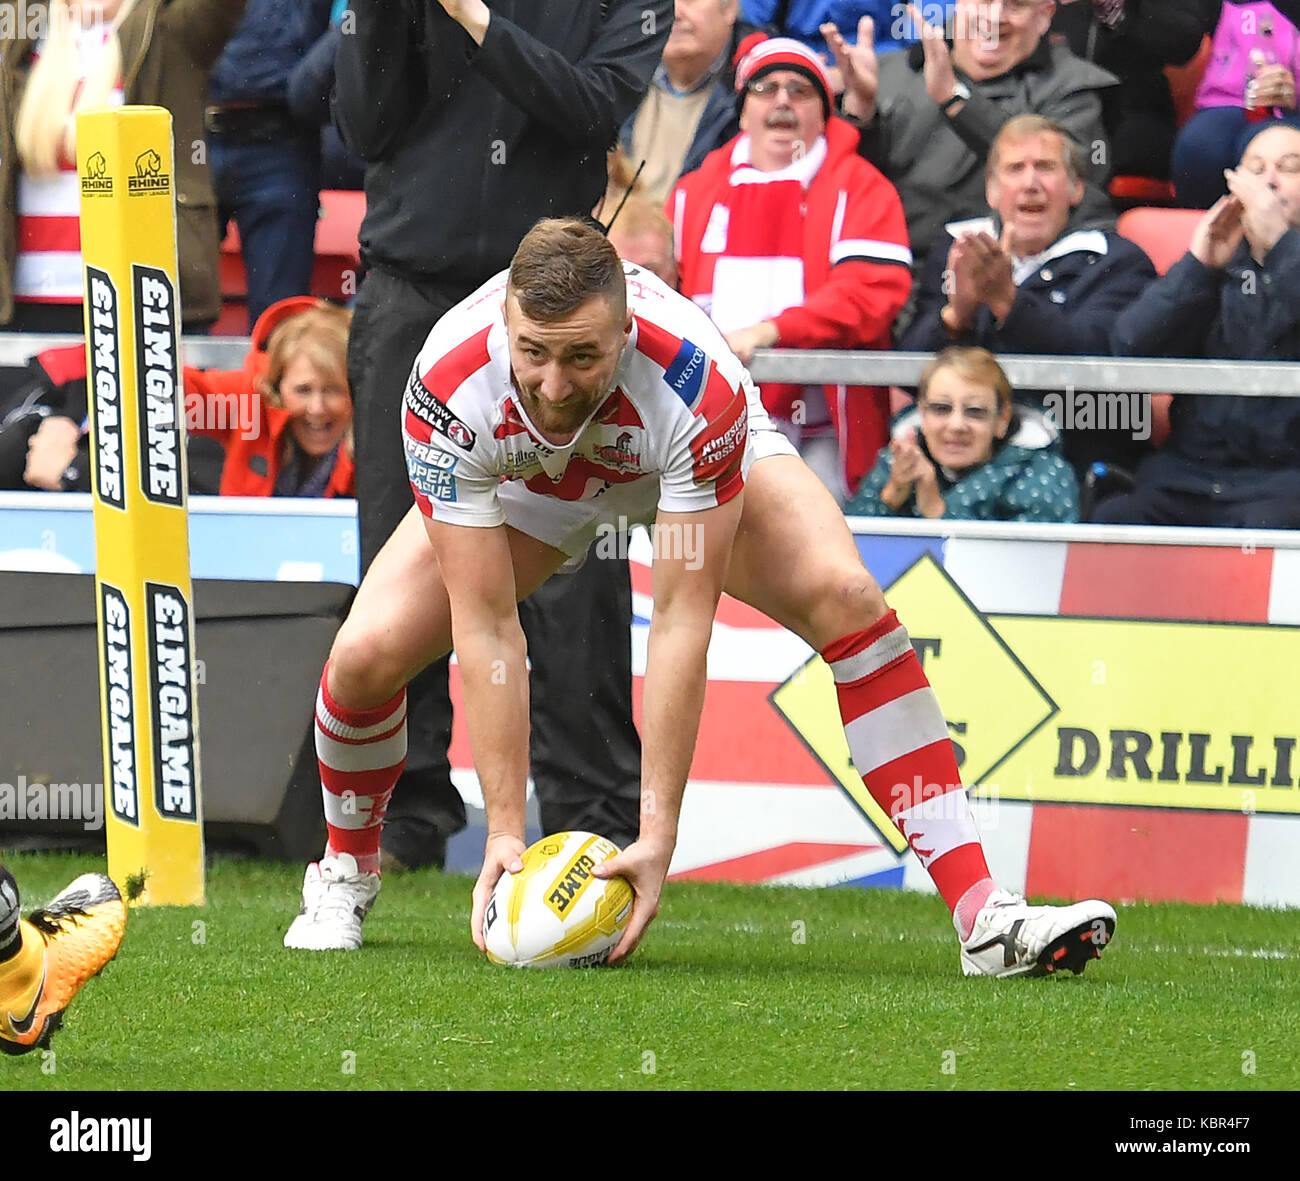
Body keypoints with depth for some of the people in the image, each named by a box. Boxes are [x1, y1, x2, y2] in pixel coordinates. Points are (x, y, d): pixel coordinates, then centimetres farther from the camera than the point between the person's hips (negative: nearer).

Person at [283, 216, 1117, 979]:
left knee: (846, 597, -27)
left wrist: (657, 835, -39)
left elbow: (683, 618, -38)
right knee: (368, 653, -18)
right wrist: (505, 829, -34)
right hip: (521, 477, 2)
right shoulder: (450, 386, -38)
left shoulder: (697, 382, -42)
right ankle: (347, 875, 15)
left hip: (683, 462, -1)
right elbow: (487, 628, -33)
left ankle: (984, 915, -28)